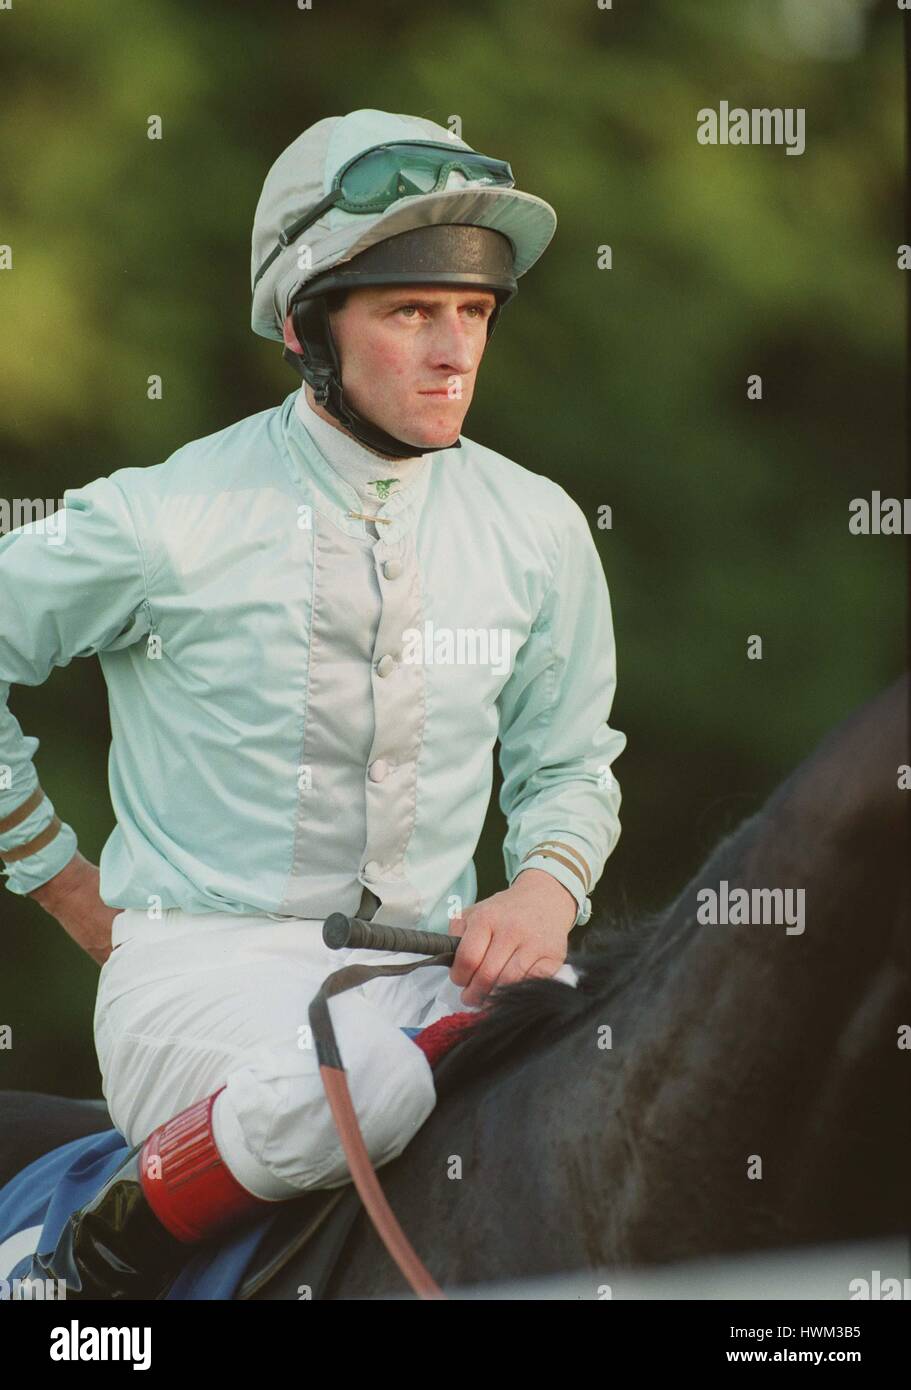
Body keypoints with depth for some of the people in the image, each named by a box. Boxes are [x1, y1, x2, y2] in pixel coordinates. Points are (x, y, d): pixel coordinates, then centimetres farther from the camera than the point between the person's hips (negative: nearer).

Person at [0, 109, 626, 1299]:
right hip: (204, 956, -4)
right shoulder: (169, 521, -7)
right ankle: (97, 1263, -10)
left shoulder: (536, 528, 6)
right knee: (349, 1088, -38)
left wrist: (547, 888, -5)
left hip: (432, 962, 4)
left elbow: (567, 763, 17)